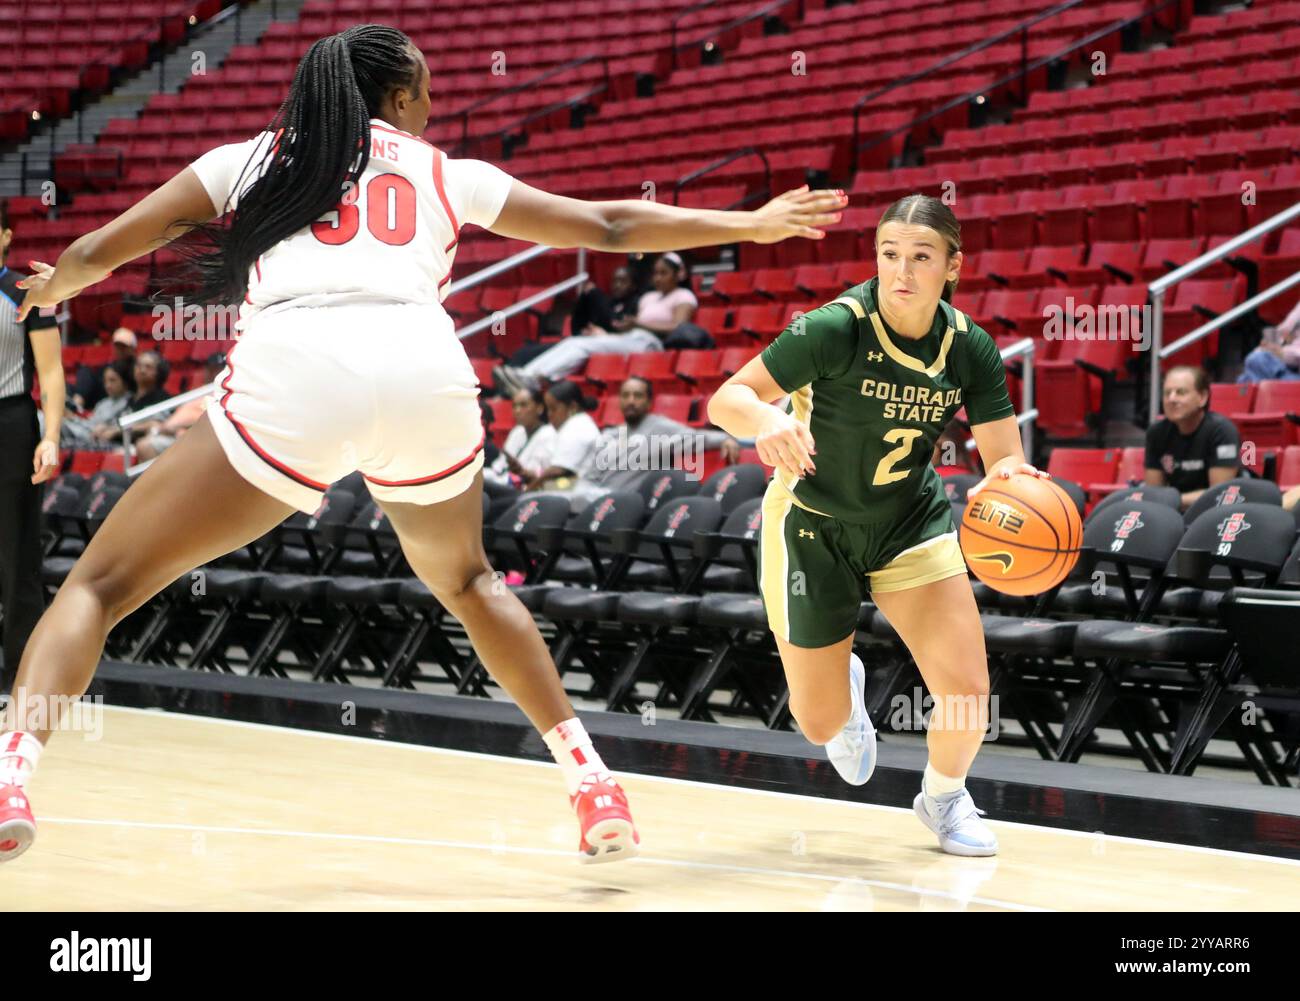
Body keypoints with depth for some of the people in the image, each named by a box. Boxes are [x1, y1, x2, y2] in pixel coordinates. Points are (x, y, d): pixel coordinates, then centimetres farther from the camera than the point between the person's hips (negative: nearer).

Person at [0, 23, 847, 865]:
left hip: (292, 373, -2)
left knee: (100, 585, 7)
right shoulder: (446, 176, 28)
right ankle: (592, 782, 26)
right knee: (465, 581, 33)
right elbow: (609, 226, 35)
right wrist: (752, 225, 46)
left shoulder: (252, 159, 26)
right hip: (427, 374, 2)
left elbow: (96, 253, 28)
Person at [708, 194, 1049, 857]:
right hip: (811, 525, -2)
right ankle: (846, 689, 46)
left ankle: (943, 796, 23)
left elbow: (1004, 461, -13)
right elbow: (725, 401, -27)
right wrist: (767, 418, -50)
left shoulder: (969, 347, -14)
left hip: (911, 520, 3)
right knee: (820, 723, 5)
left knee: (967, 691, -12)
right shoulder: (836, 329, -26)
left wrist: (1011, 476, -38)